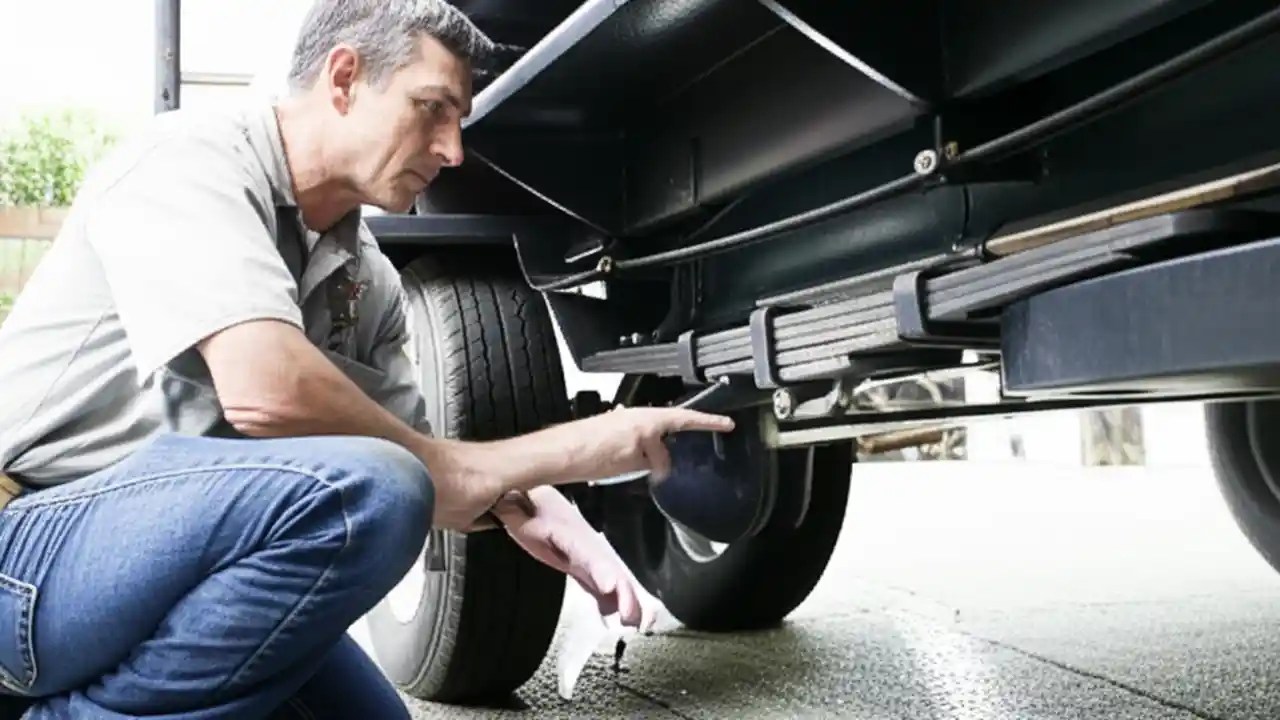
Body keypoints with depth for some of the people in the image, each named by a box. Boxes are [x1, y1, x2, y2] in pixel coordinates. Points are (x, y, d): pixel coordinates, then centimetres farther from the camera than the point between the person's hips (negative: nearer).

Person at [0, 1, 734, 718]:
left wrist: (521, 505, -10)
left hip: (169, 546, 9)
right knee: (359, 489, -29)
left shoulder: (368, 279, 7)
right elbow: (267, 391, -32)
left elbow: (414, 456, 13)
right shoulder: (193, 158, -16)